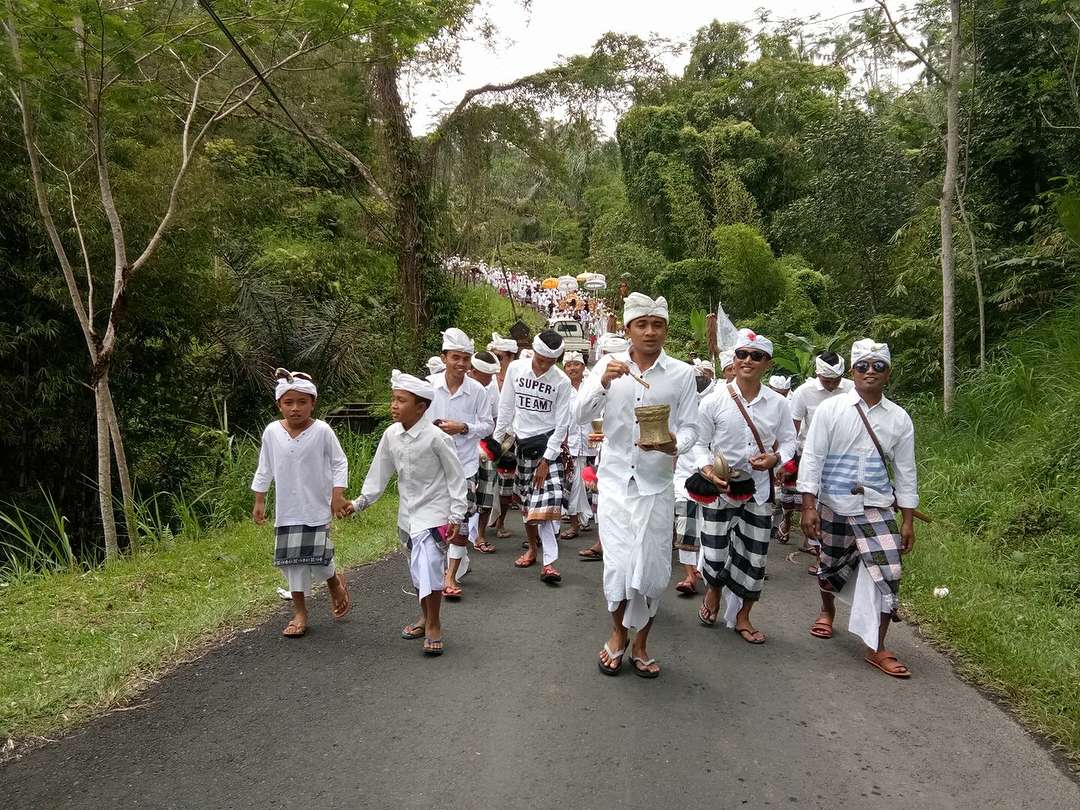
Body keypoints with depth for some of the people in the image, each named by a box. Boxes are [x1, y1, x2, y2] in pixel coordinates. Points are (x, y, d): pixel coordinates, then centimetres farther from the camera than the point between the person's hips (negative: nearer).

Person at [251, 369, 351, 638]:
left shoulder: (322, 430, -11)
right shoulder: (272, 432, -2)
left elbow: (339, 463, -2)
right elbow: (264, 469, 9)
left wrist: (338, 494, -9)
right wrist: (259, 502, 10)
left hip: (317, 507, -3)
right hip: (287, 509, 3)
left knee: (316, 556, -8)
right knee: (291, 557, 5)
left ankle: (335, 581, 27)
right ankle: (300, 612, 19)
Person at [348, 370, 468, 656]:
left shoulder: (436, 437, -18)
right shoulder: (391, 435, -1)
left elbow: (455, 477, -12)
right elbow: (380, 472, 10)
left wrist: (457, 516, -12)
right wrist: (360, 502, 9)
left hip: (433, 513, -6)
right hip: (407, 513, 7)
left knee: (427, 568, -16)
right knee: (416, 570, 17)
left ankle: (433, 627, 1)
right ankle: (425, 617, 36)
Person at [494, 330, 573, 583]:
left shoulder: (562, 381, -10)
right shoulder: (515, 368, -3)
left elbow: (562, 424, -8)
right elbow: (506, 406, 7)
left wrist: (547, 459, -12)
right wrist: (497, 438, 9)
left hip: (548, 441, -3)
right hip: (522, 441, 3)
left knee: (547, 502, -15)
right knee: (526, 501, 12)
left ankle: (549, 562, -13)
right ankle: (532, 548, 31)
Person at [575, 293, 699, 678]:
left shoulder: (682, 373, -1)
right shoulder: (608, 364, 1)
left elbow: (690, 428, 1)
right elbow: (581, 415, -6)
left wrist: (674, 444, -22)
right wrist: (604, 382, -23)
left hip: (656, 484, 0)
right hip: (615, 479, 0)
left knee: (651, 569, 5)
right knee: (618, 566, 1)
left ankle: (640, 644, 27)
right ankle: (618, 634, 28)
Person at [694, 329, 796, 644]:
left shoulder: (777, 403, 0)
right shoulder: (715, 400, -8)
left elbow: (788, 441, 8)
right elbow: (699, 443, -3)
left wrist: (775, 458, -13)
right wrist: (708, 470, -20)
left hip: (759, 490, 2)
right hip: (719, 488, -2)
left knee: (754, 557, 8)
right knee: (714, 553, 1)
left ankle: (742, 617, 28)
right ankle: (713, 589, 37)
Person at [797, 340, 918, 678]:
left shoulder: (899, 418, 2)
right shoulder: (831, 409, -5)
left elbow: (905, 471, 6)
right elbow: (812, 458, -7)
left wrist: (908, 520, 5)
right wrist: (809, 506, -12)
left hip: (877, 507, 1)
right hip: (834, 506, -1)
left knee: (888, 574, -8)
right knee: (832, 567, 15)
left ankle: (877, 649, 6)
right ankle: (827, 610, 47)